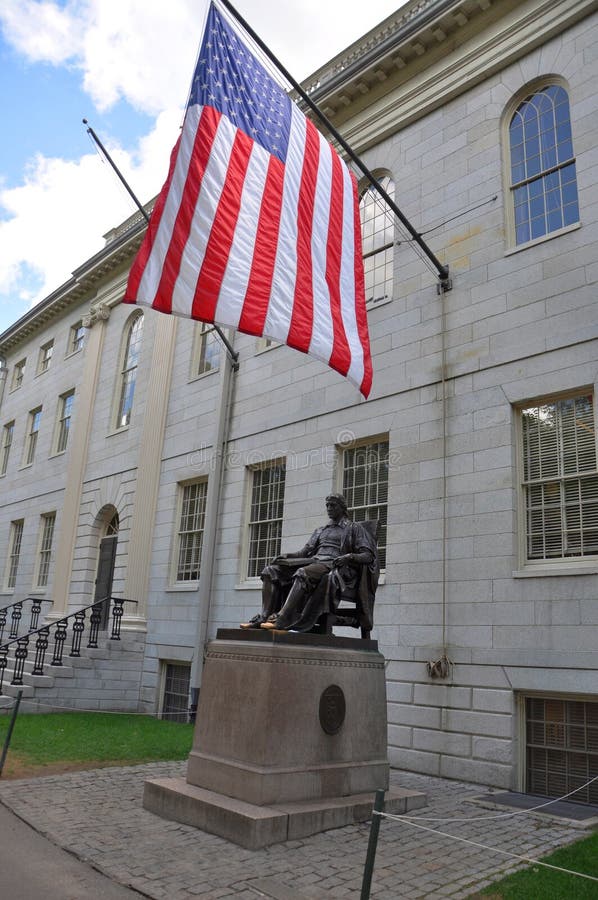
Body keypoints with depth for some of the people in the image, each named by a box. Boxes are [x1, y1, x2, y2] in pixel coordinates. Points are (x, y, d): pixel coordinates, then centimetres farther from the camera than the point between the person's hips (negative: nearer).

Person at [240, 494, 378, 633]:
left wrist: (350, 556, -19)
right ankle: (265, 616, -29)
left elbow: (369, 556, 1)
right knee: (271, 571, -14)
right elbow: (305, 551, 21)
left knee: (303, 573, -38)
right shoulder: (320, 531, 30)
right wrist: (286, 555, 1)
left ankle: (283, 621, -48)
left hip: (335, 566, -6)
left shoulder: (354, 528, 13)